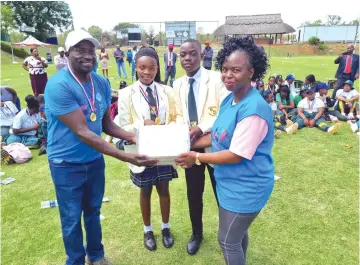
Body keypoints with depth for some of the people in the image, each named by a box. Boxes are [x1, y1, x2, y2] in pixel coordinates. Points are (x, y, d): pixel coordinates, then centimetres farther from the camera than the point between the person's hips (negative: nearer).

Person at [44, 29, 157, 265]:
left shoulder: (102, 83, -4)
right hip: (67, 164, -5)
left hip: (95, 160, 6)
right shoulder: (58, 85, -24)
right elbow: (82, 132, -29)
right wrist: (125, 157, -33)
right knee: (72, 219, 13)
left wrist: (132, 137, -12)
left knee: (93, 211, 22)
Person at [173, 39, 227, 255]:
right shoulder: (178, 85, 6)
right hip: (191, 146, 4)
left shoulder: (216, 79, -11)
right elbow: (179, 115, 10)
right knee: (193, 194, 17)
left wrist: (203, 127, -27)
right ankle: (197, 233, 42)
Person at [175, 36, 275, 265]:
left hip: (246, 187, -9)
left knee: (228, 241, 10)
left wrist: (197, 158, -19)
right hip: (233, 183, 9)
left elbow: (236, 155, -27)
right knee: (238, 233, 28)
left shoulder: (254, 109, -28)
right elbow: (218, 135, 11)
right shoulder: (229, 100, 2)